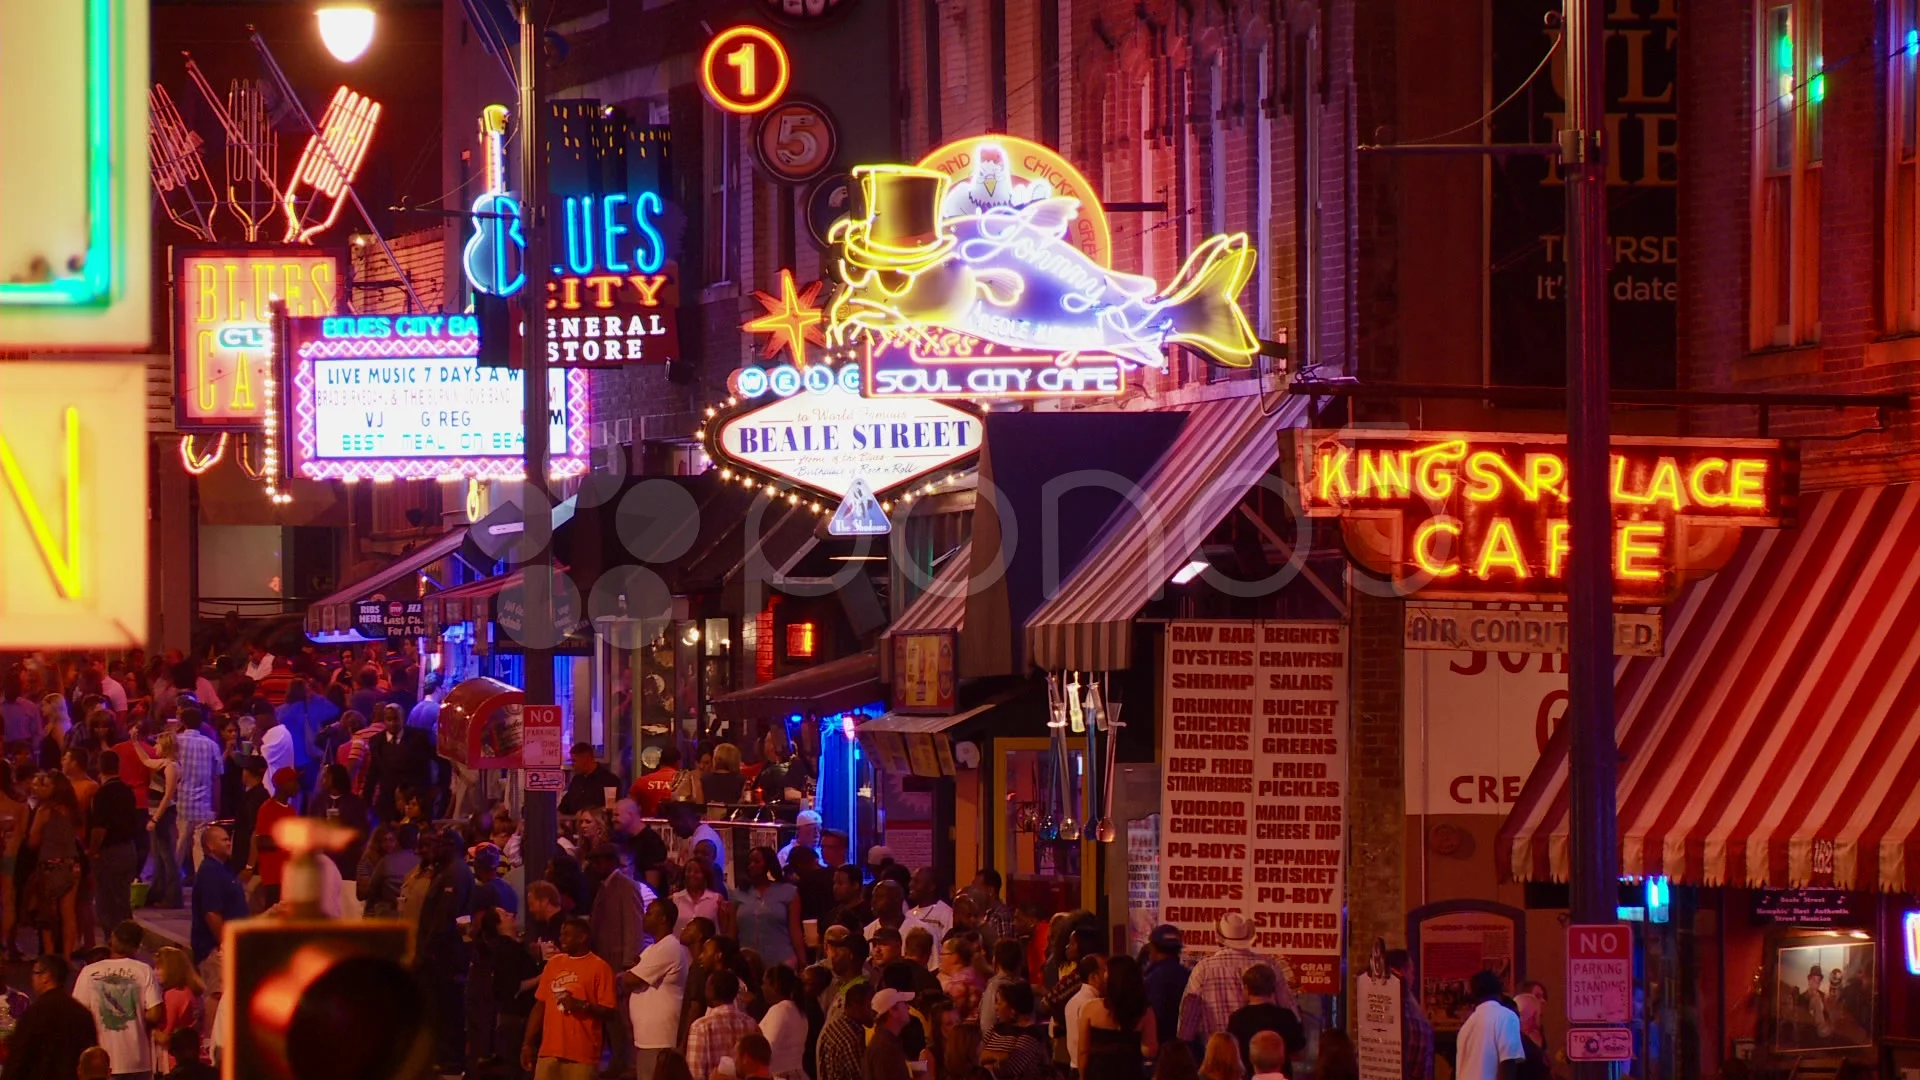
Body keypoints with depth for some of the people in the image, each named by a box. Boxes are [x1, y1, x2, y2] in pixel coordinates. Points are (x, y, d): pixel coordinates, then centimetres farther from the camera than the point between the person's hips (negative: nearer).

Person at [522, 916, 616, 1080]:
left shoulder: (599, 967, -3)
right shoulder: (553, 963, 13)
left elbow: (608, 1011, -6)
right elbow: (540, 1005, 16)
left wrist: (582, 1006, -23)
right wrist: (528, 1043, 13)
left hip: (582, 1054, -5)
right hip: (550, 1051, 5)